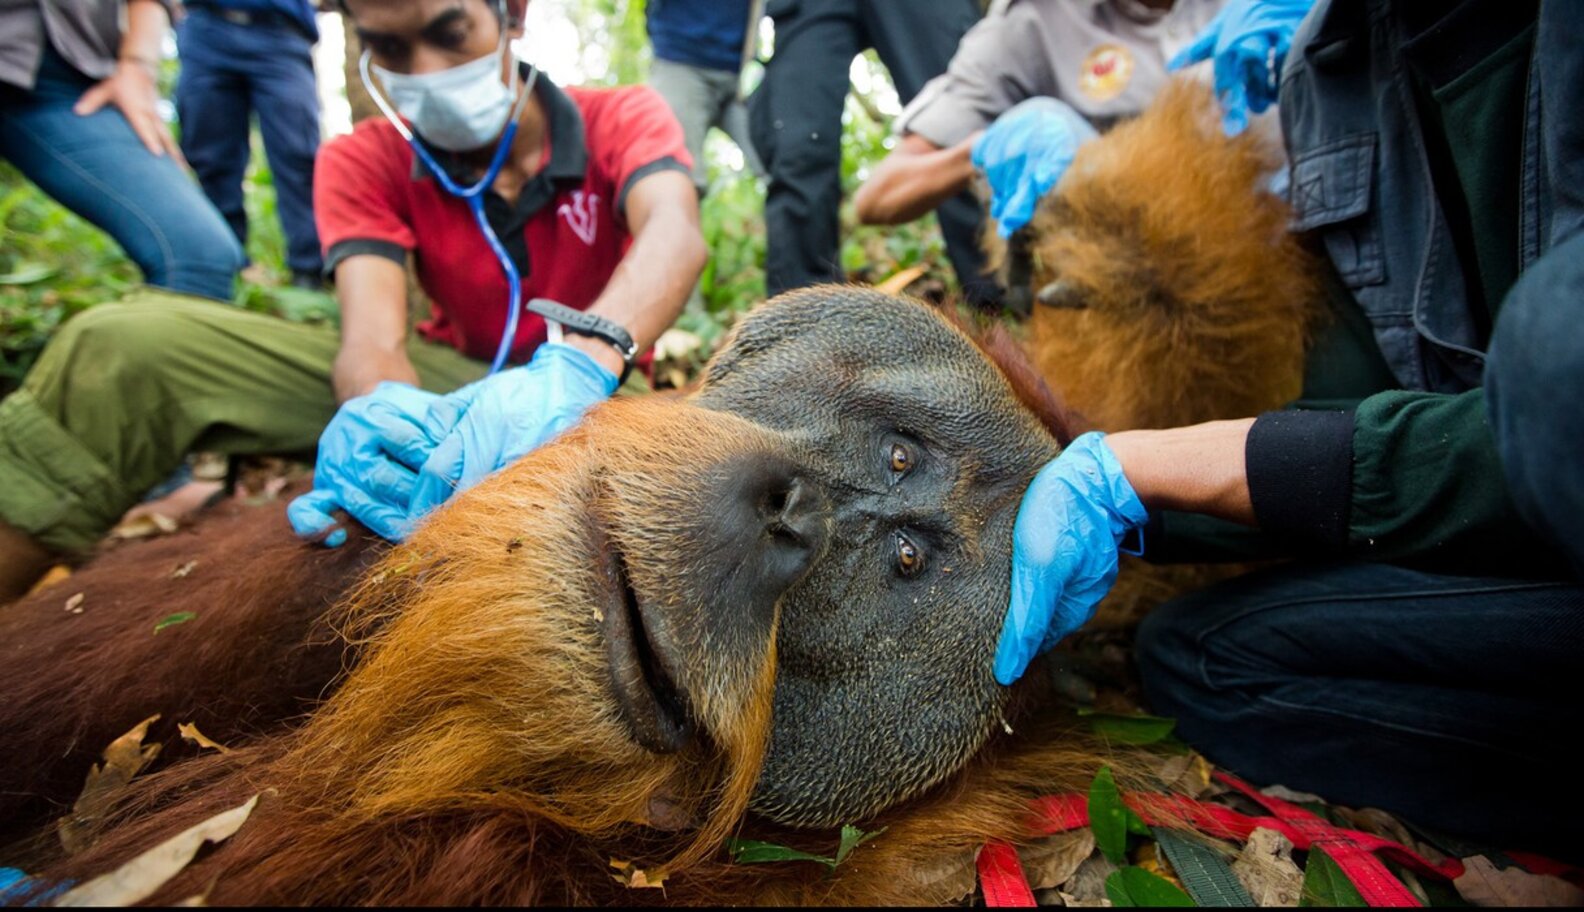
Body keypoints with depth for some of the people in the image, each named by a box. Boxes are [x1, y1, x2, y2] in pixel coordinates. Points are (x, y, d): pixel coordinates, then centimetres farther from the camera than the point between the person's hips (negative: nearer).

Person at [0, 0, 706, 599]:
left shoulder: (619, 119, -10)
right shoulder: (363, 162, -5)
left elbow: (674, 234, -33)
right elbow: (370, 338, -21)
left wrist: (579, 364, -53)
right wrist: (379, 411, -46)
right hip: (443, 384, 1)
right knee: (128, 343, -16)